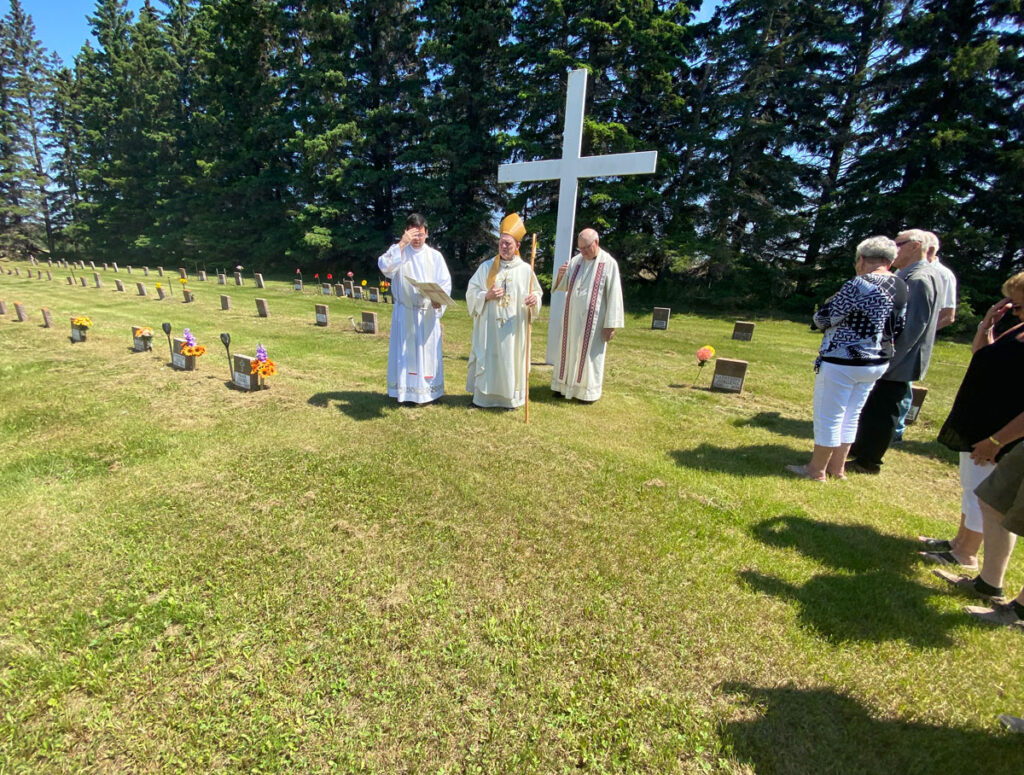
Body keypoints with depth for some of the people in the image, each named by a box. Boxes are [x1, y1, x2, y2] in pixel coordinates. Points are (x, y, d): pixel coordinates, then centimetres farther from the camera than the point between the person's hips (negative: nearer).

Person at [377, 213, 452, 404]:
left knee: (427, 350, 6)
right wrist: (402, 243, -22)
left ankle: (426, 390, 17)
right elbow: (384, 266, -18)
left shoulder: (435, 256, 4)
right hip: (404, 311, -1)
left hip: (428, 312, 1)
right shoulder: (398, 251, 1)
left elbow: (445, 282, 0)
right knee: (405, 350, 4)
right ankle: (405, 391, 13)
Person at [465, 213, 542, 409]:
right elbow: (471, 292, 4)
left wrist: (534, 299, -16)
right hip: (489, 325, 1)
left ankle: (509, 397, 18)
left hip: (514, 326, 0)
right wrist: (487, 295, -15)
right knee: (486, 358, 5)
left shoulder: (525, 269, 2)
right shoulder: (486, 267, 4)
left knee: (511, 359, 4)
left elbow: (537, 292, 7)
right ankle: (483, 395, 19)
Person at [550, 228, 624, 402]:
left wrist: (610, 324, -15)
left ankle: (589, 390, 18)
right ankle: (566, 385, 25)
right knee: (569, 351, 12)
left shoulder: (609, 263, -9)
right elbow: (562, 287, 9)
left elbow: (614, 295, -11)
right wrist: (560, 275, -15)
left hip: (593, 320, -5)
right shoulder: (575, 260, 5)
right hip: (572, 317, 5)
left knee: (590, 354, 4)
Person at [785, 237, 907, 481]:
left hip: (842, 363, -9)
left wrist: (829, 304, 4)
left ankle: (816, 470, 15)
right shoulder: (902, 288, 8)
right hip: (878, 363, 9)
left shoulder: (860, 285, -18)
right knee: (850, 417, 19)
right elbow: (897, 330, 14)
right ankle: (838, 467, 30)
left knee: (828, 417, 3)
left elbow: (823, 318, -15)